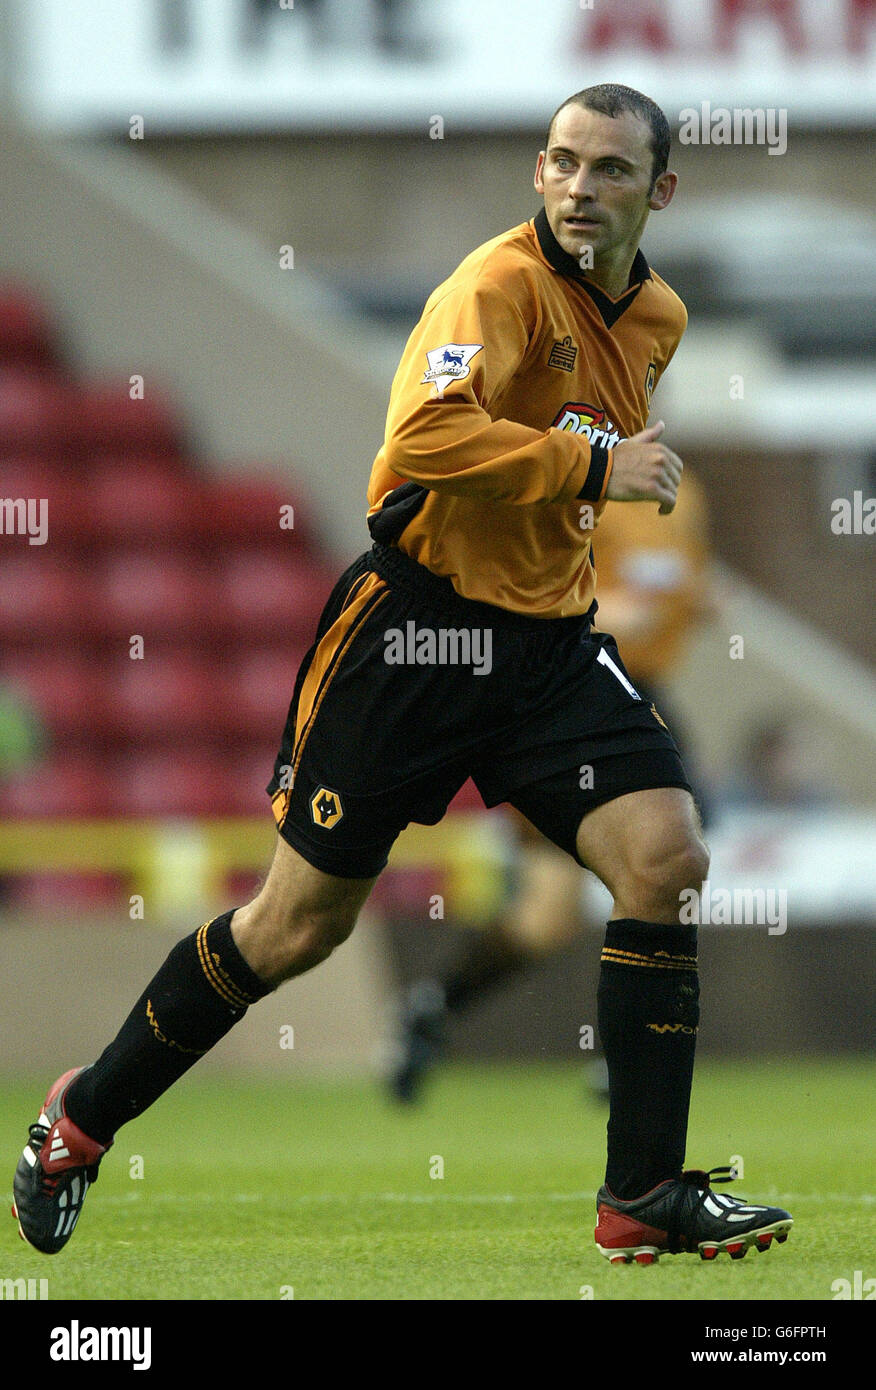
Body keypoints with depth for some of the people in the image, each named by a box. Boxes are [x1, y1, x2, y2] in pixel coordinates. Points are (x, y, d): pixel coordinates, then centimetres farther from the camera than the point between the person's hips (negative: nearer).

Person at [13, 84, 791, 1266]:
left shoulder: (659, 317, 9)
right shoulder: (503, 283, -17)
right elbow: (425, 434, -33)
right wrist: (593, 468, -31)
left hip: (550, 637, 6)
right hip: (417, 624, -6)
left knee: (665, 857, -14)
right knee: (302, 922, 2)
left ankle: (644, 1194, -9)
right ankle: (86, 1115, 24)